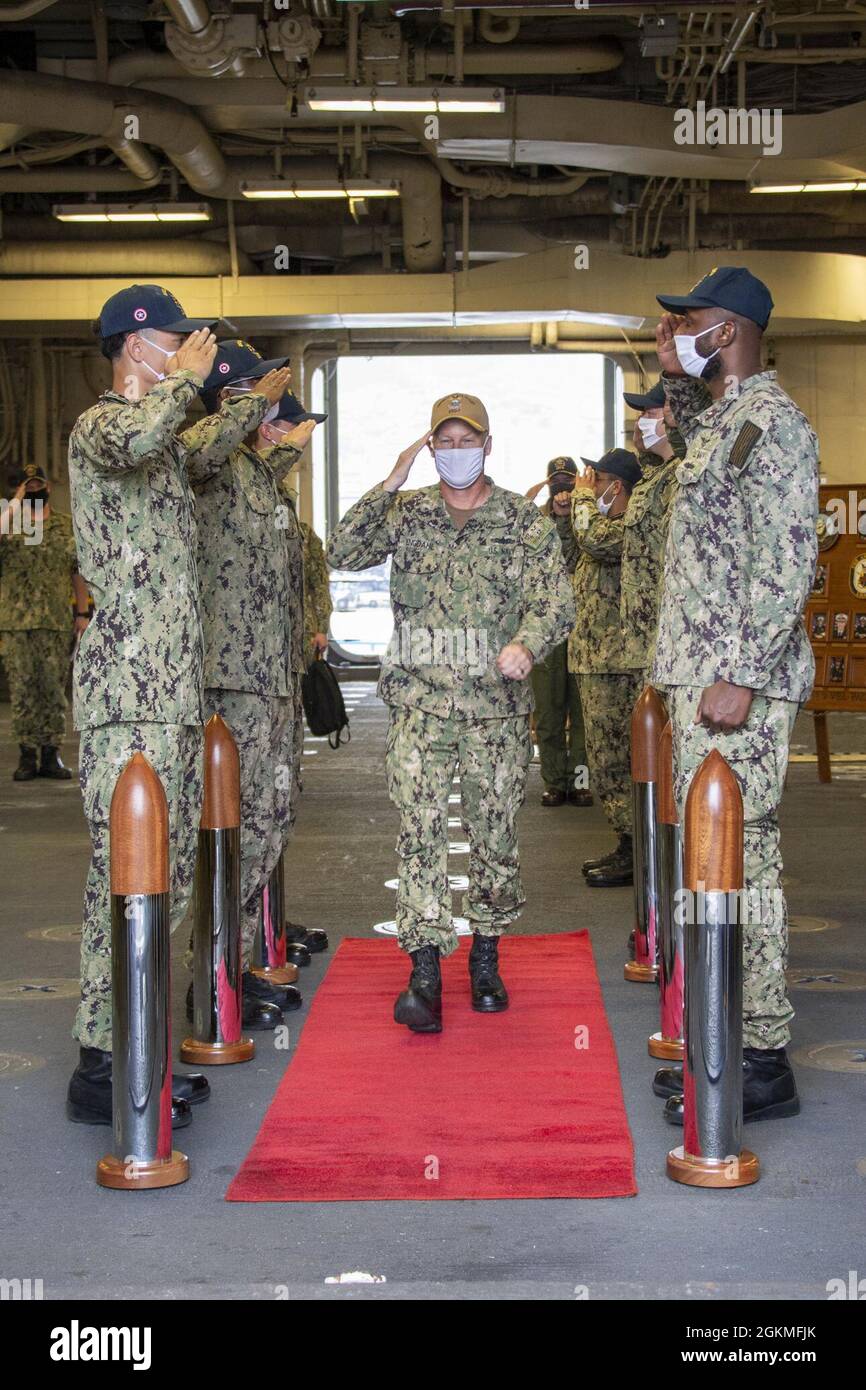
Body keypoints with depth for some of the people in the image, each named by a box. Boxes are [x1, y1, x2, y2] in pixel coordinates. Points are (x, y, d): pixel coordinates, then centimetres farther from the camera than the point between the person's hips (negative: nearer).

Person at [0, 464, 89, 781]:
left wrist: (82, 612, 5)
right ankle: (27, 755, 5)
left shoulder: (68, 526, 11)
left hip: (58, 621, 1)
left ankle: (50, 754, 7)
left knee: (54, 687, 1)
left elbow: (78, 571, 11)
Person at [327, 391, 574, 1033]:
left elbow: (557, 599, -4)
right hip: (420, 699, 0)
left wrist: (527, 643, -24)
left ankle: (486, 958, 24)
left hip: (498, 703, 0)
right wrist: (390, 485, -10)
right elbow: (343, 553, -4)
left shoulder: (526, 520, 5)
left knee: (497, 834, 8)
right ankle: (425, 973, -7)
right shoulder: (405, 513, 9)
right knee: (422, 832, -8)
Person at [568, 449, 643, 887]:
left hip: (616, 666, -11)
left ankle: (635, 854, -1)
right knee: (607, 758, 15)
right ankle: (627, 847, 22)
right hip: (596, 662, 11)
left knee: (613, 760, -8)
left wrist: (583, 495, -16)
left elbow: (593, 539, -31)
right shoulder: (612, 526, 20)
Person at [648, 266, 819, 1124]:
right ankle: (729, 1043, 21)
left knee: (739, 863, -7)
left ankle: (764, 1063, 0)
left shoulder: (769, 419, -12)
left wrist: (741, 676, -23)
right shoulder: (717, 417, 17)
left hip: (735, 687, -10)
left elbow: (787, 563, -19)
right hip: (700, 677, 10)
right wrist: (674, 369, 25)